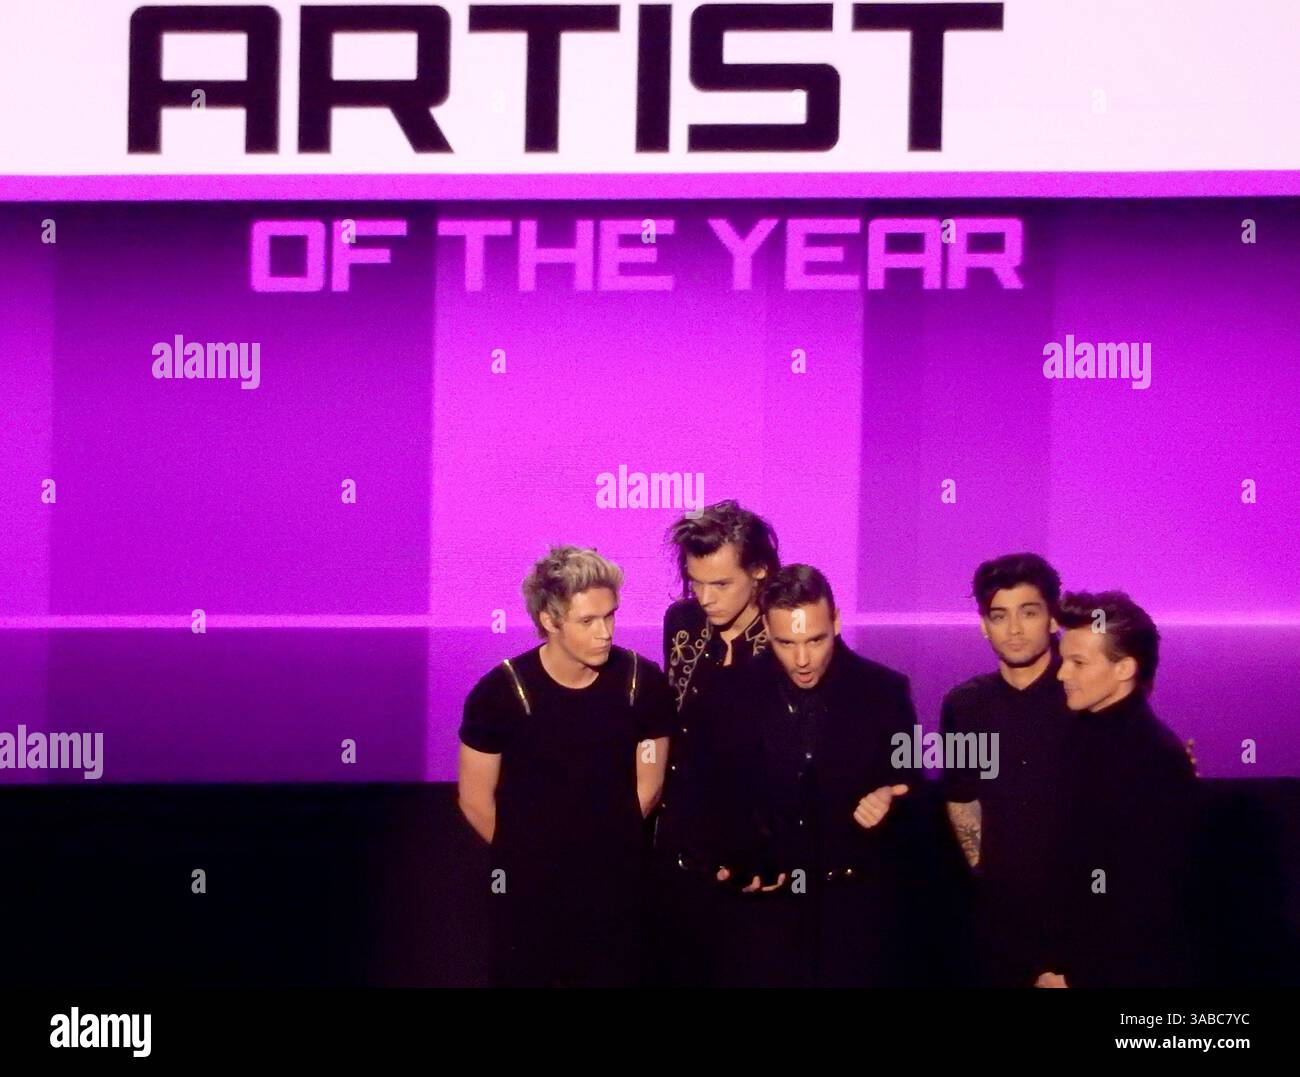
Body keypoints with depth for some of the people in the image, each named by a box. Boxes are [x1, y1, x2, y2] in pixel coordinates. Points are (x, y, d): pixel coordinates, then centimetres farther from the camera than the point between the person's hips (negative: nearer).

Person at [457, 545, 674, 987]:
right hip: (526, 891, -1)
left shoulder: (643, 684, -10)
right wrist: (532, 855, 8)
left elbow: (647, 787, 3)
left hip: (615, 887, 2)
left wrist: (600, 848, 9)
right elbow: (476, 801, -4)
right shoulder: (500, 693, -16)